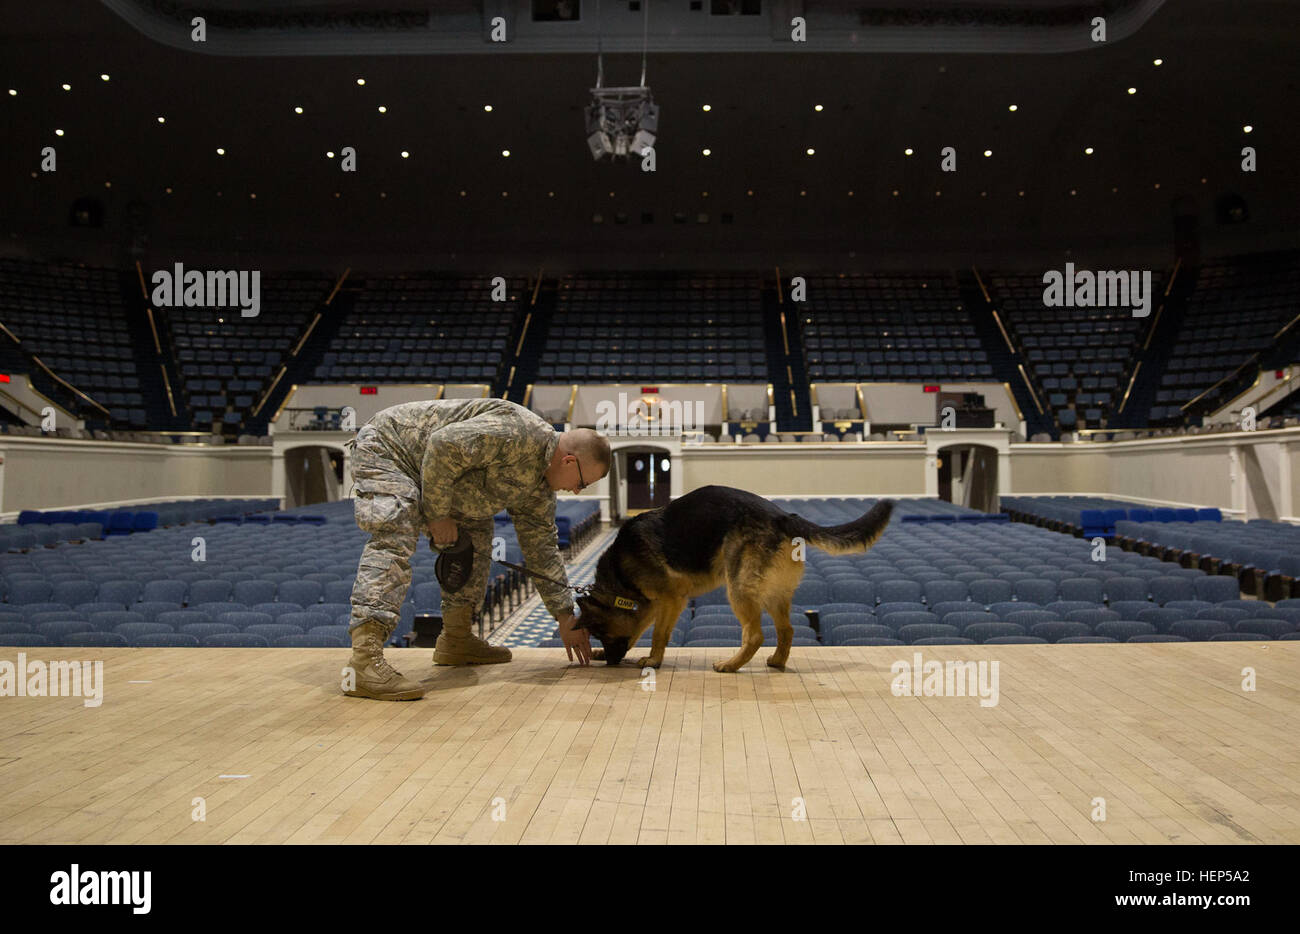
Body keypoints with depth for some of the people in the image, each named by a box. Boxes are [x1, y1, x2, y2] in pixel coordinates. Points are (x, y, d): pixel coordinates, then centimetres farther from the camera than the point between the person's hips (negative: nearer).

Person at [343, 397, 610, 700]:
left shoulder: (538, 488, 4)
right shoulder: (519, 432, -28)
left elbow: (542, 547, 10)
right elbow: (443, 445, -32)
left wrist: (565, 618, 10)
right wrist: (438, 515, -22)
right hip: (387, 447, -10)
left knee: (476, 532, 11)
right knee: (394, 541, -27)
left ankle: (456, 640, 15)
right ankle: (364, 660, -38)